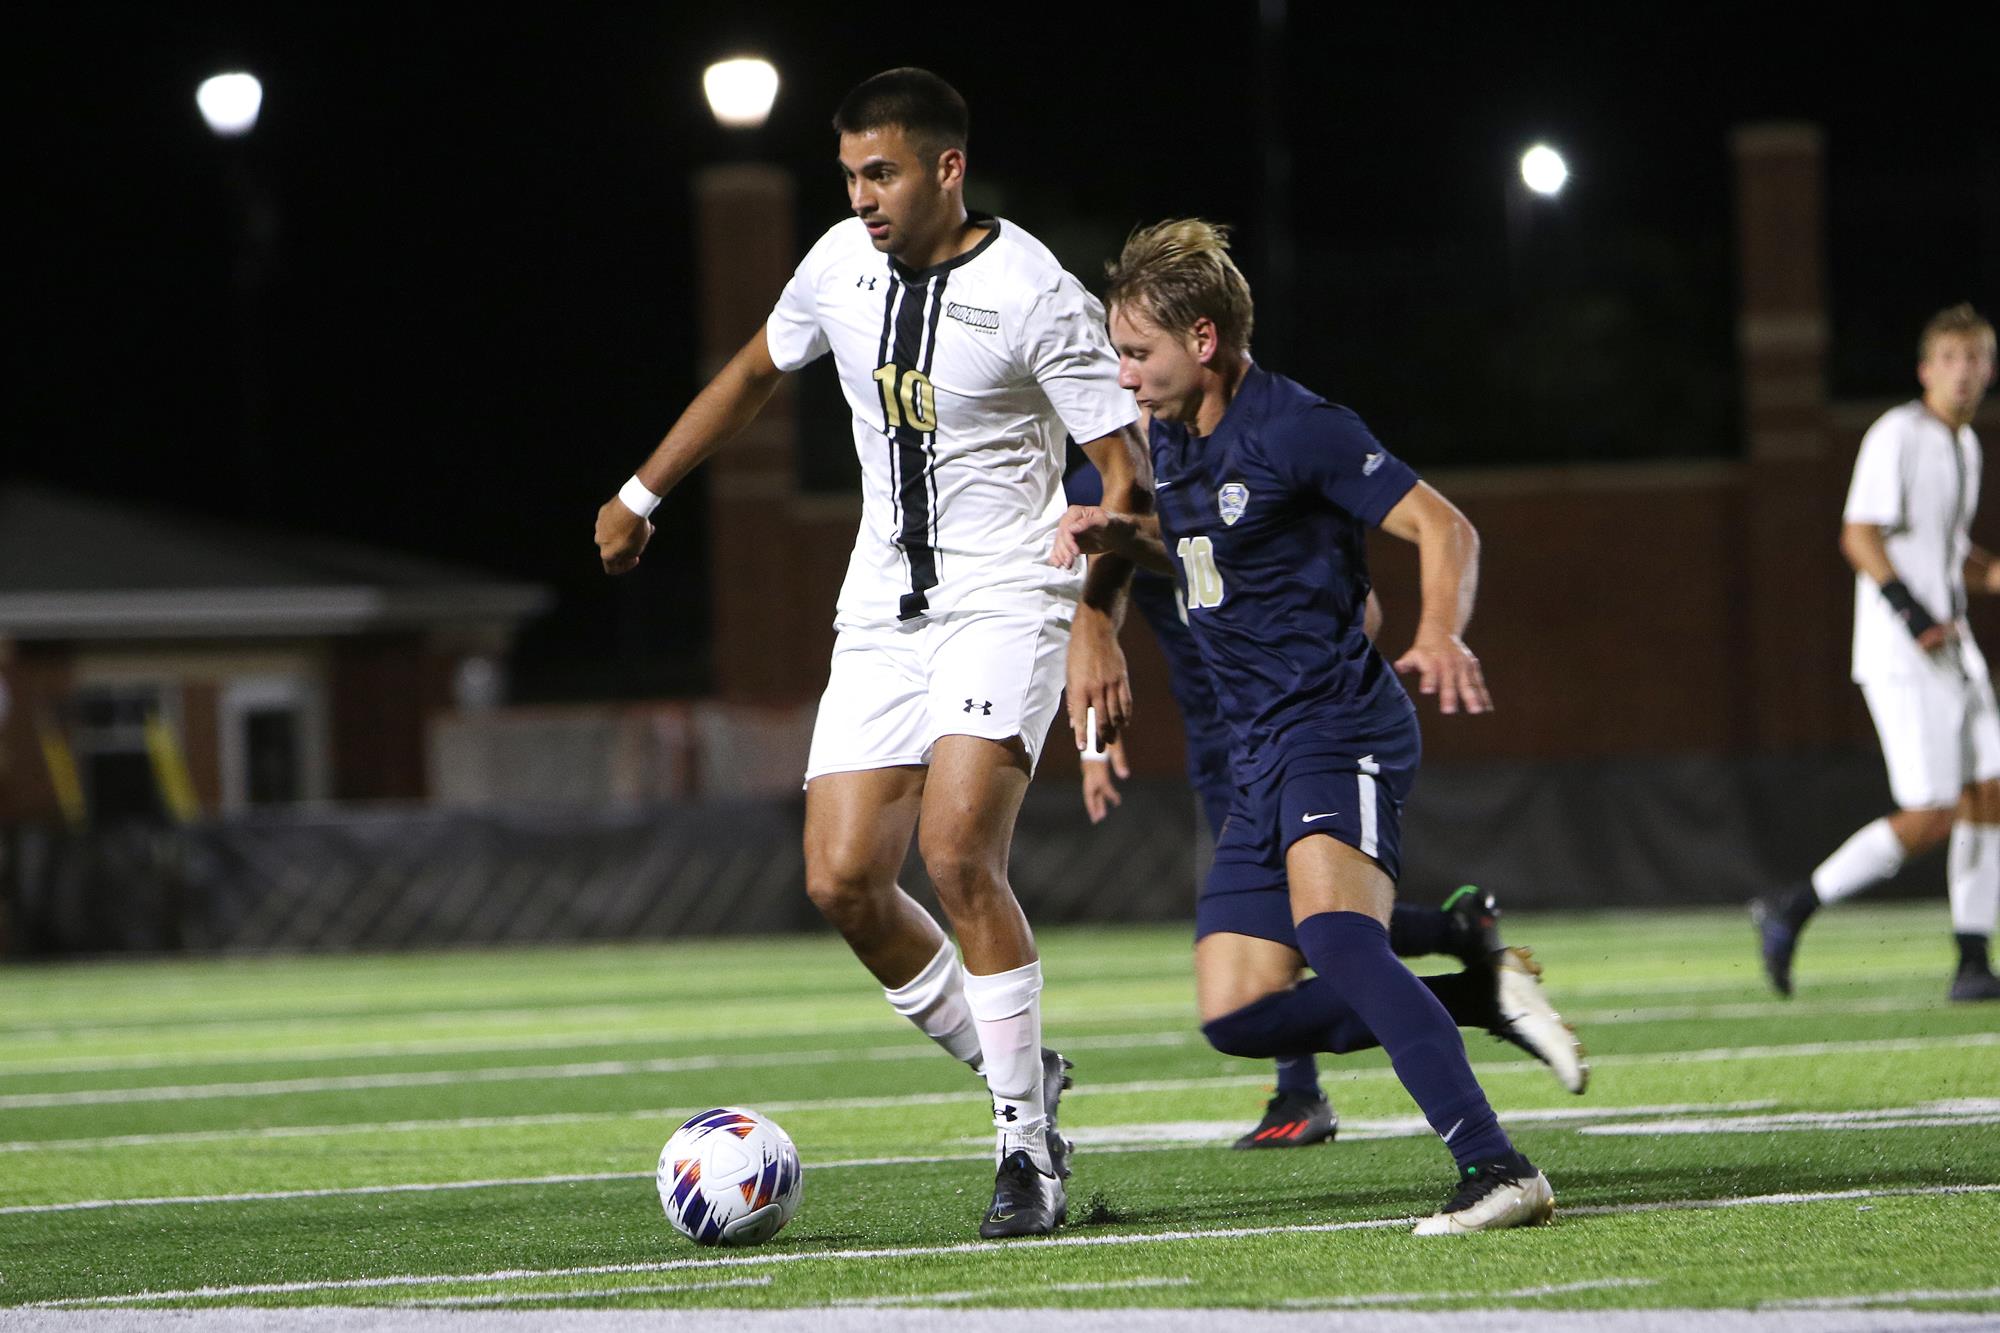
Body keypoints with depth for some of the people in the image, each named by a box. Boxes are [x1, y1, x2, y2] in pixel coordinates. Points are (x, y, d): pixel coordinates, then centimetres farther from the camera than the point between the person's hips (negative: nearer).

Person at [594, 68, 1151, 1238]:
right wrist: (643, 493, 27)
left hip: (1006, 601, -6)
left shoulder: (1037, 296, -14)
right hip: (884, 612, 6)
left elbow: (1127, 469, -12)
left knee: (957, 849, -24)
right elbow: (756, 371, 23)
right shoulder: (843, 264, 5)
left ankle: (1027, 1148, -12)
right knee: (844, 879, -6)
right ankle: (1020, 1081, 14)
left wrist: (1097, 622, -24)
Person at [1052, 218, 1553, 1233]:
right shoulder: (1173, 438, 13)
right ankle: (1474, 993, 11)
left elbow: (1445, 528, -15)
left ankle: (1495, 1169, -42)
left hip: (1338, 726, -9)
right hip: (1262, 753, 9)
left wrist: (1440, 635, -34)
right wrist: (1121, 533, 14)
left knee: (1331, 923, -35)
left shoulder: (1296, 430, -13)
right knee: (1237, 1015, 1)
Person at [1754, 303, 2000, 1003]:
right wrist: (1912, 613, -25)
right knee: (1930, 816, -12)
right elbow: (1860, 536, -17)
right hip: (1901, 656, -9)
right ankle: (1792, 909, -2)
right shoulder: (1899, 434, -9)